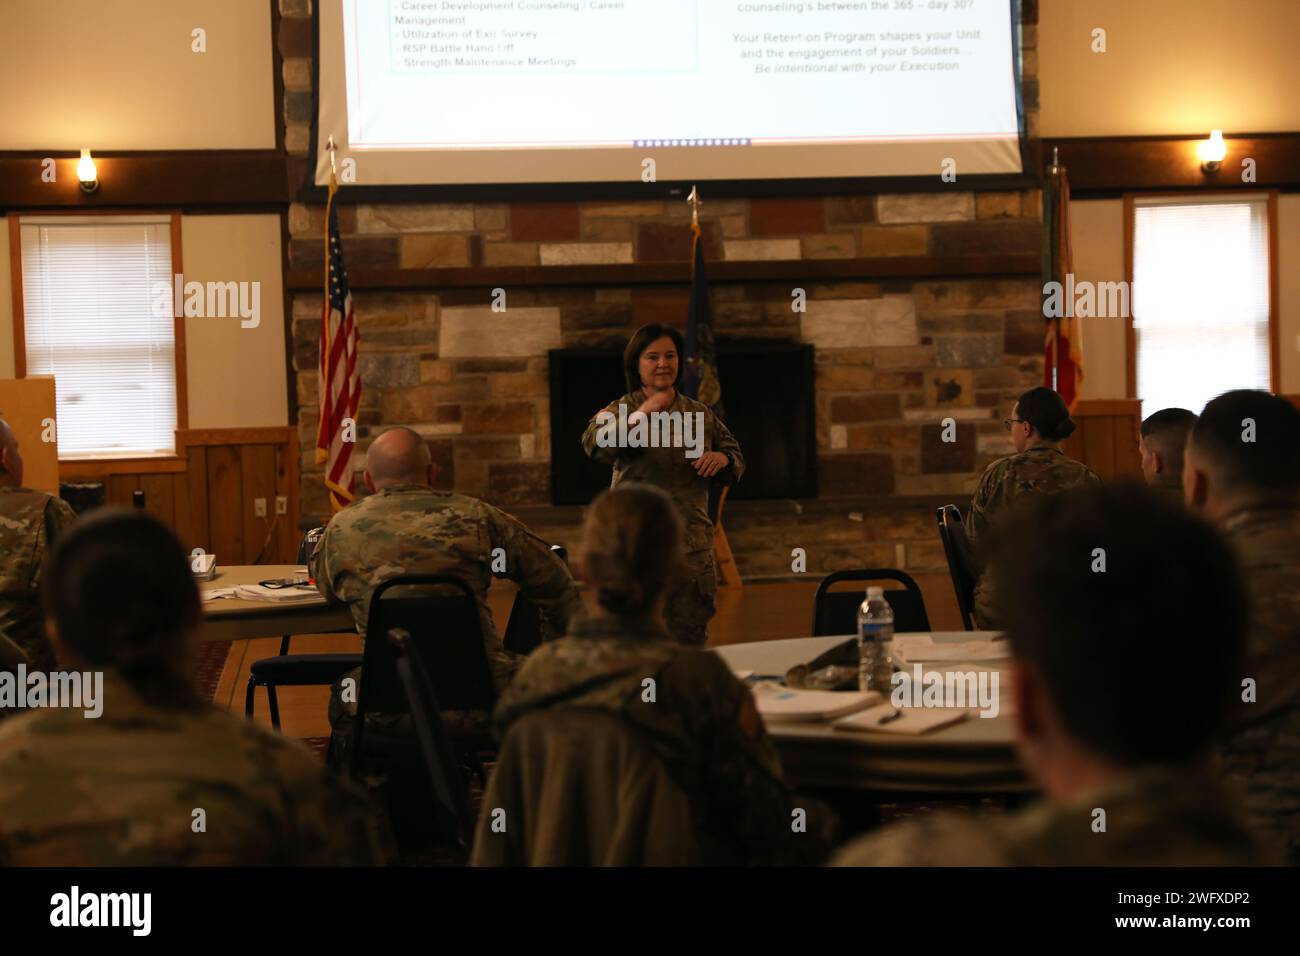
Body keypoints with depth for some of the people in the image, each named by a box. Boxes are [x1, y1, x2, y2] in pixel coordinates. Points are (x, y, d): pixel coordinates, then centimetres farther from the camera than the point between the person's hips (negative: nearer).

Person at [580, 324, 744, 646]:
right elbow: (595, 446, -18)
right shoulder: (620, 411, 3)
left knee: (691, 637, 7)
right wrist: (640, 416, -29)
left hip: (692, 544, 3)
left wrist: (723, 459, -4)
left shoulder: (701, 414, 13)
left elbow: (737, 460, 20)